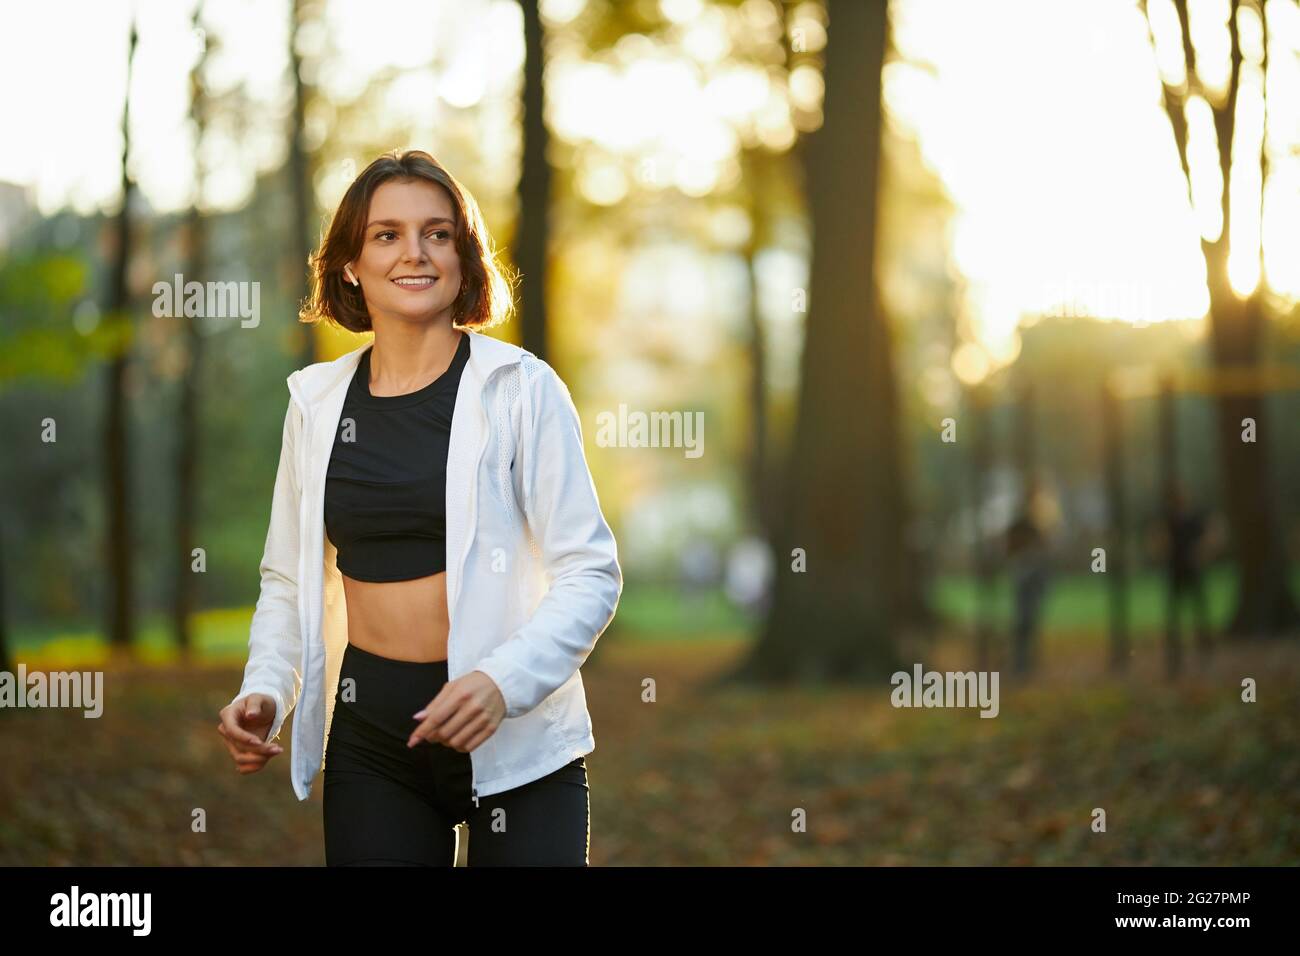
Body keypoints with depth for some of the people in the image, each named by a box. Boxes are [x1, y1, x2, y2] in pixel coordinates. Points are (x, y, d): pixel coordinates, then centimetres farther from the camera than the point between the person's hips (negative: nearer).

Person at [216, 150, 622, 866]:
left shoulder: (521, 388, -6)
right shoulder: (316, 400, 6)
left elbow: (591, 573, -10)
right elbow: (289, 579, 13)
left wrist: (502, 681, -25)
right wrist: (264, 691, -5)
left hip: (515, 738, -3)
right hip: (371, 736, 3)